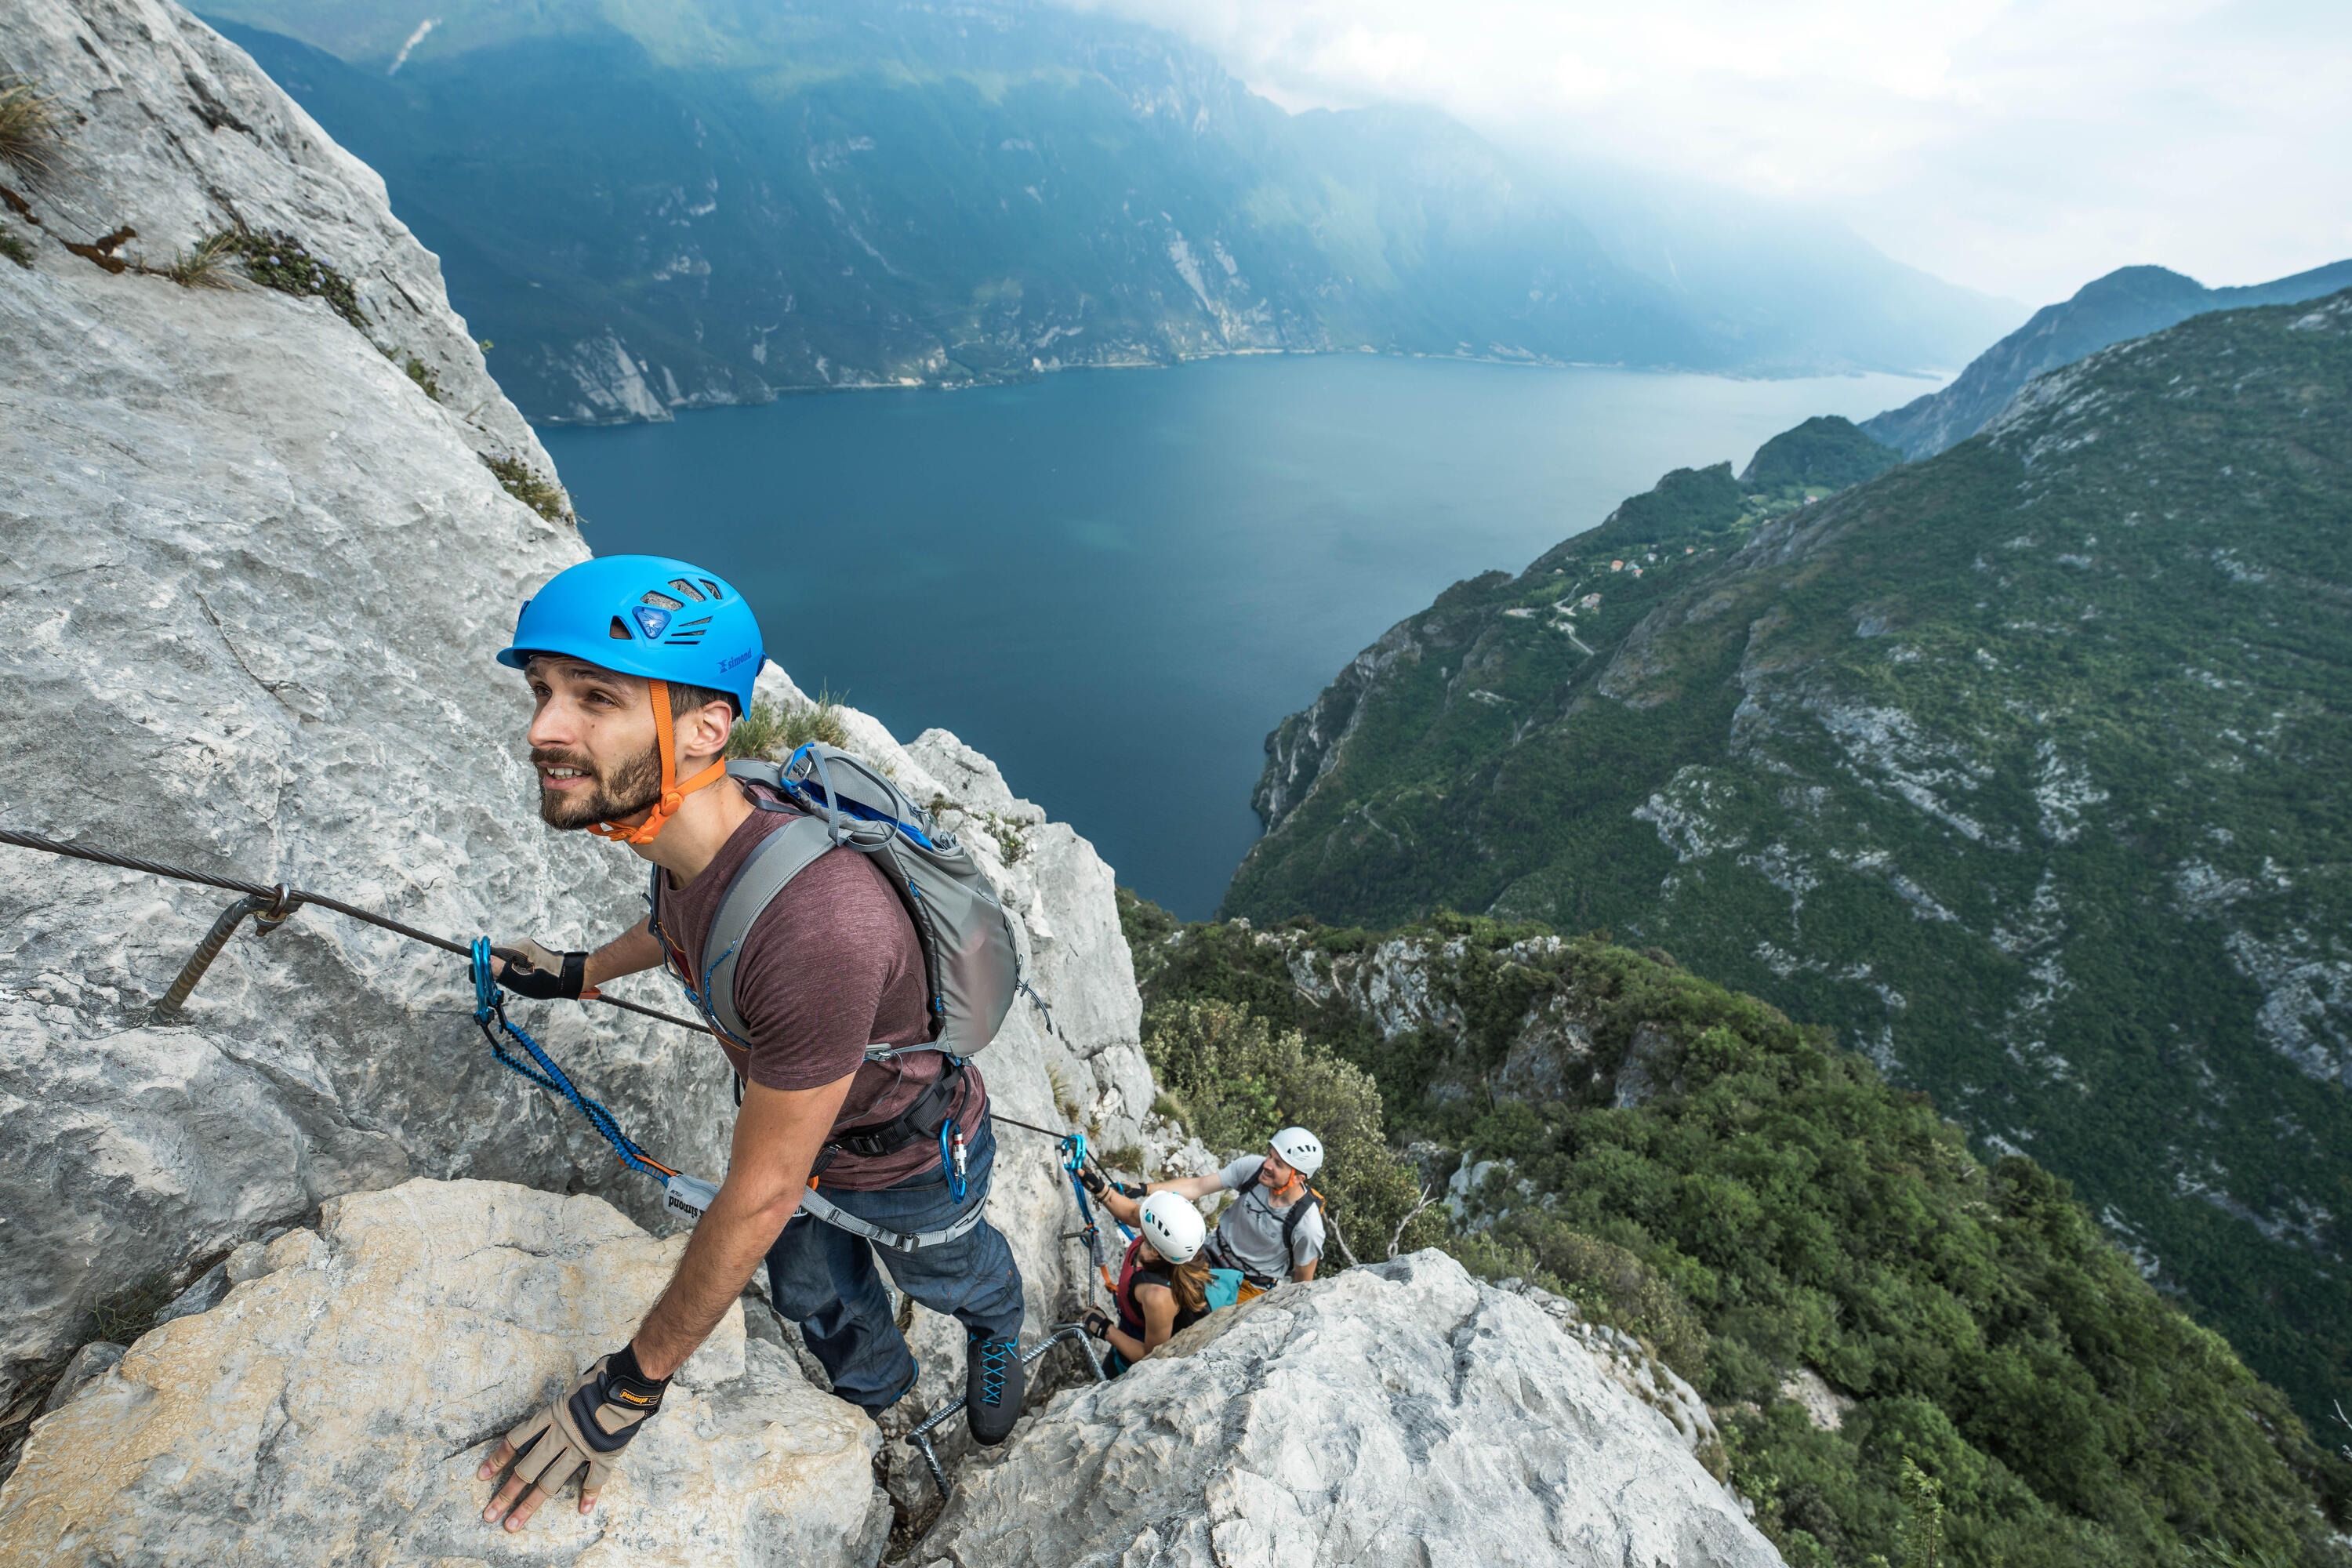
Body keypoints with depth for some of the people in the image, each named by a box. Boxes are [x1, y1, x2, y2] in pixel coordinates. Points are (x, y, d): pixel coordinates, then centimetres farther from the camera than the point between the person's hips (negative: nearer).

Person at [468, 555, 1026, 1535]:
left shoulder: (815, 926, -49)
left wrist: (633, 1384, -20)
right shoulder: (701, 826, -22)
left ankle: (996, 1332, 67)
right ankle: (876, 1387, 67)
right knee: (810, 1289, 33)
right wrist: (578, 973, 22)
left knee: (950, 1275, 29)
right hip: (784, 1113, 7)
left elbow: (756, 1199, -34)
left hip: (907, 1159, -6)